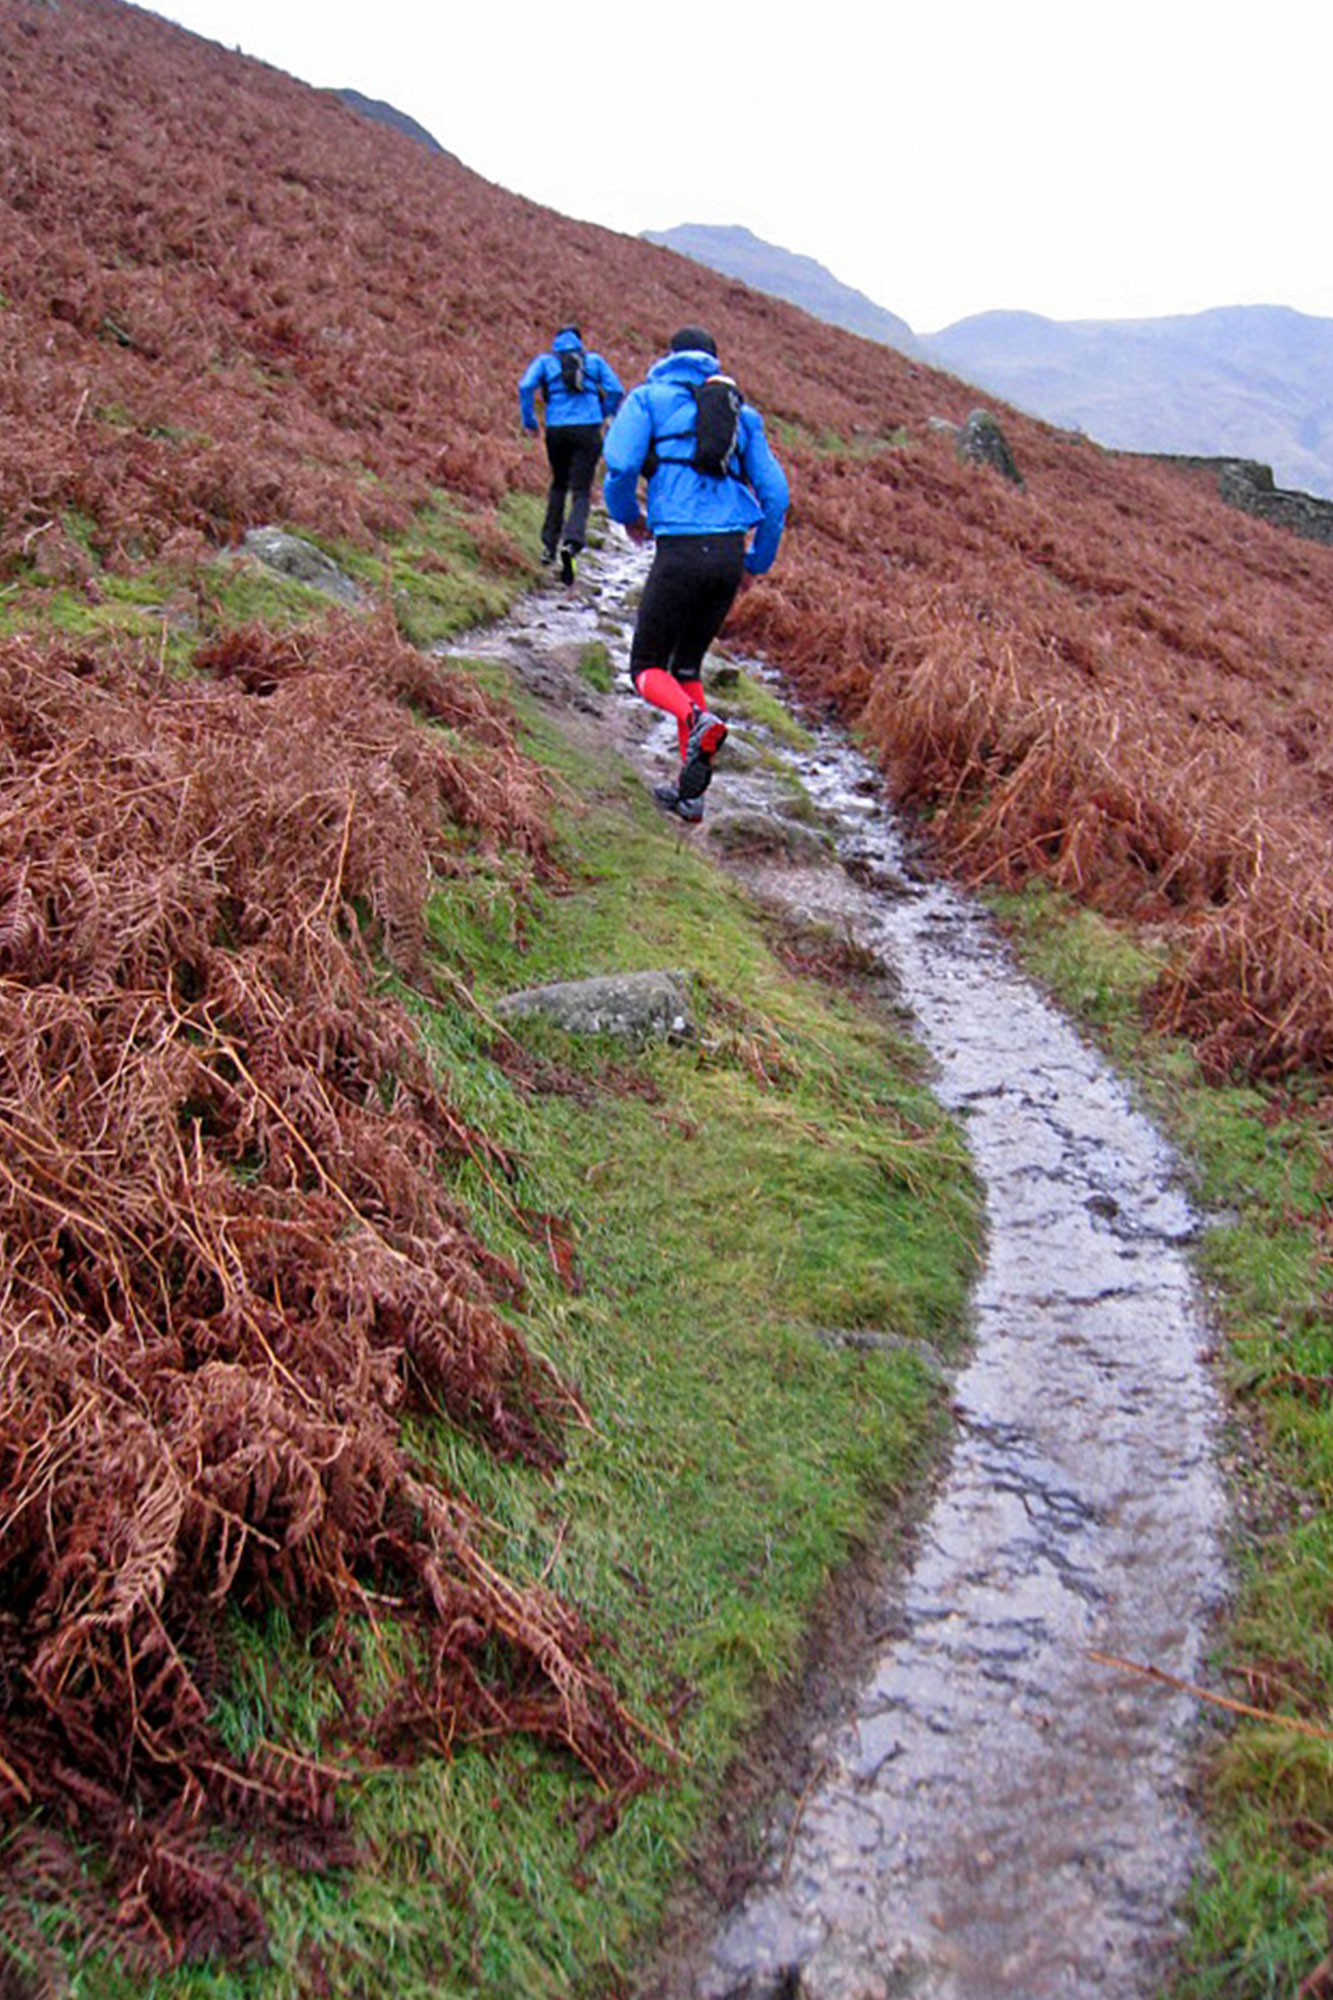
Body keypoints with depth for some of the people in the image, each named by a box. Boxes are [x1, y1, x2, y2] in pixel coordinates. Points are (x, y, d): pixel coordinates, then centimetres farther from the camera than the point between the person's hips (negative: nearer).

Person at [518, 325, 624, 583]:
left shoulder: (545, 360, 11)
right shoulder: (594, 360, 12)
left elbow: (526, 387, -4)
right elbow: (616, 391, 3)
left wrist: (529, 422, 5)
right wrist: (602, 416, 19)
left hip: (556, 430, 1)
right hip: (588, 430, -1)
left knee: (559, 485, 22)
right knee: (581, 491, -2)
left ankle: (549, 545, 17)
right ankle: (572, 541, -28)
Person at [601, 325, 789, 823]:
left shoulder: (650, 396, 8)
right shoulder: (742, 411, 20)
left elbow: (620, 465, -8)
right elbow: (775, 494, 14)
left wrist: (627, 515, 13)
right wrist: (758, 561, 25)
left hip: (680, 552, -5)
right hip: (730, 554, 5)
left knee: (647, 668, 10)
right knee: (687, 665, 20)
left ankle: (698, 722, -24)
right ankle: (690, 793, 16)